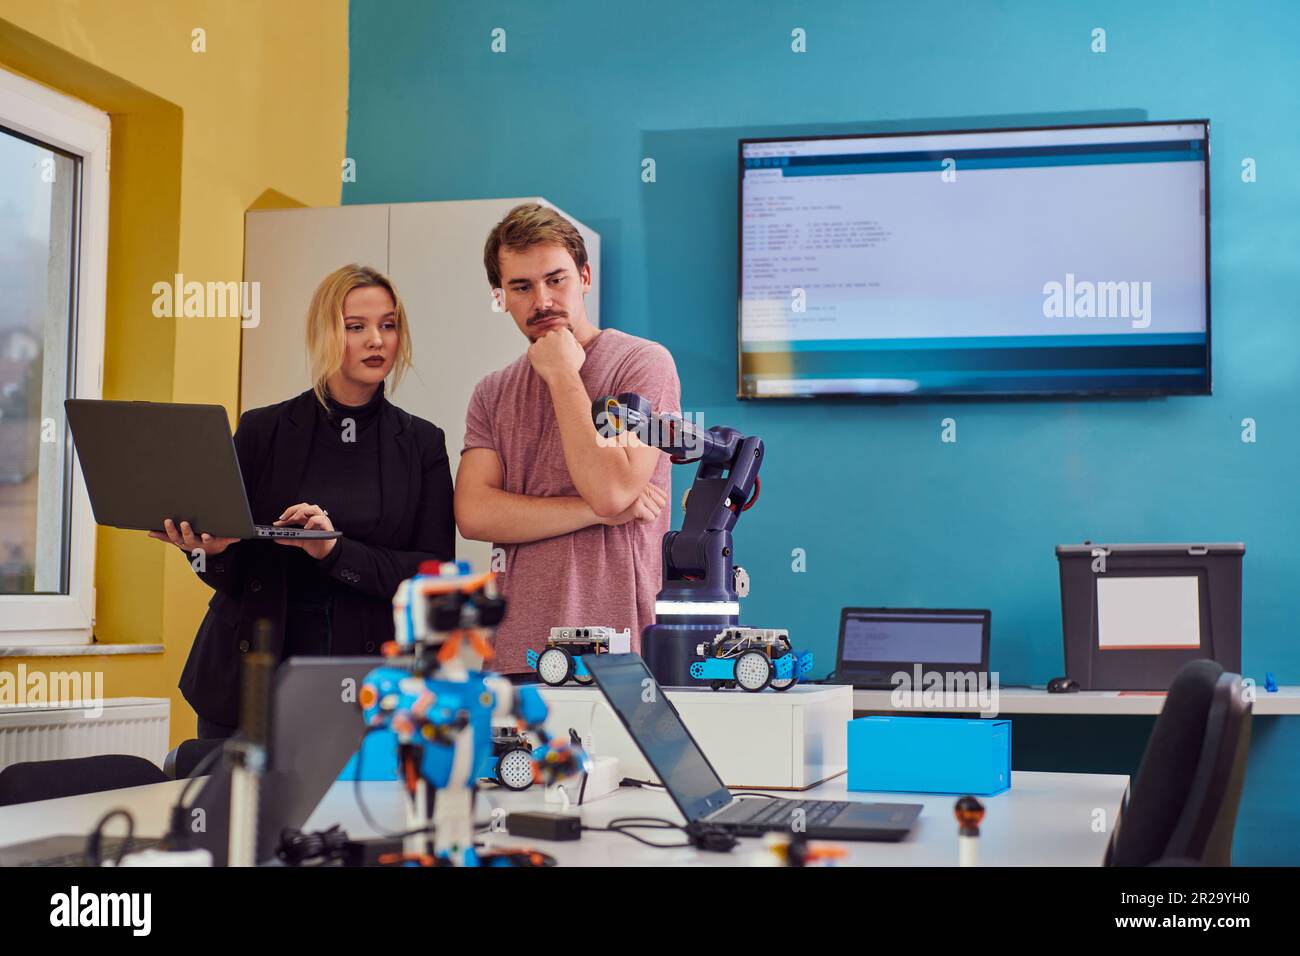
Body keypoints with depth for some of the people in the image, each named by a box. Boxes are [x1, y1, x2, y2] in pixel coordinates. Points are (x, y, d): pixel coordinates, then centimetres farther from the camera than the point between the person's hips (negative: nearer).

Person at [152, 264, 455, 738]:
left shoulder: (422, 444, 5)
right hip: (250, 679, 1)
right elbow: (228, 574, 6)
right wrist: (211, 547, -18)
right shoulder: (262, 429, 5)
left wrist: (335, 552, -18)